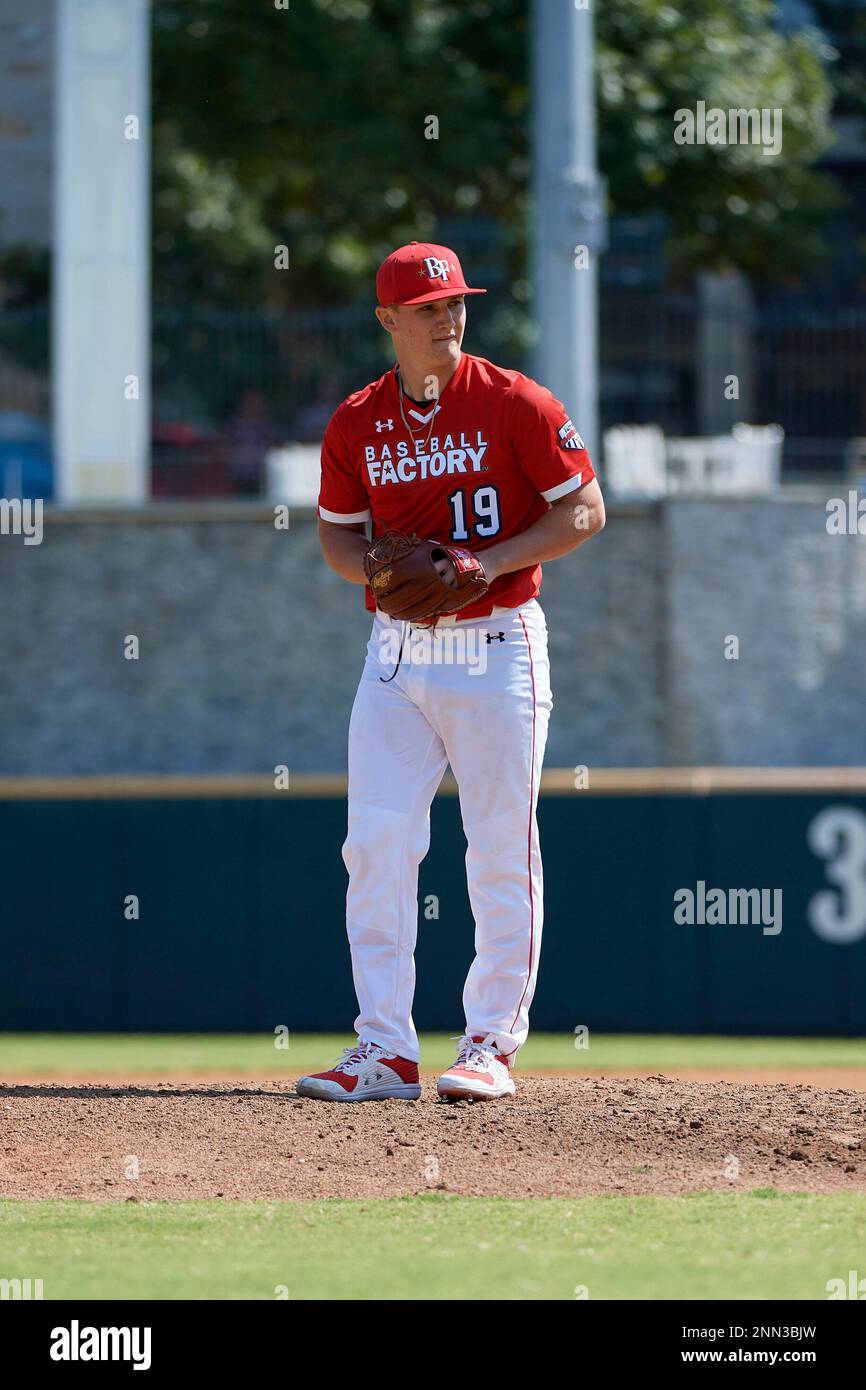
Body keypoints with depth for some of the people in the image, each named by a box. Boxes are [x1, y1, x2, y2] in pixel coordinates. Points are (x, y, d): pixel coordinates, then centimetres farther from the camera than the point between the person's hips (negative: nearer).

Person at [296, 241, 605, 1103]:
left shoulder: (513, 404, -6)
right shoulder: (356, 423, 6)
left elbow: (585, 509, -5)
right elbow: (336, 533, 16)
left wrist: (489, 562, -17)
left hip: (496, 650, -3)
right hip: (397, 651, 3)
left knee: (502, 854, -1)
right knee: (376, 843, -5)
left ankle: (492, 1044, 7)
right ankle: (384, 1051, -2)